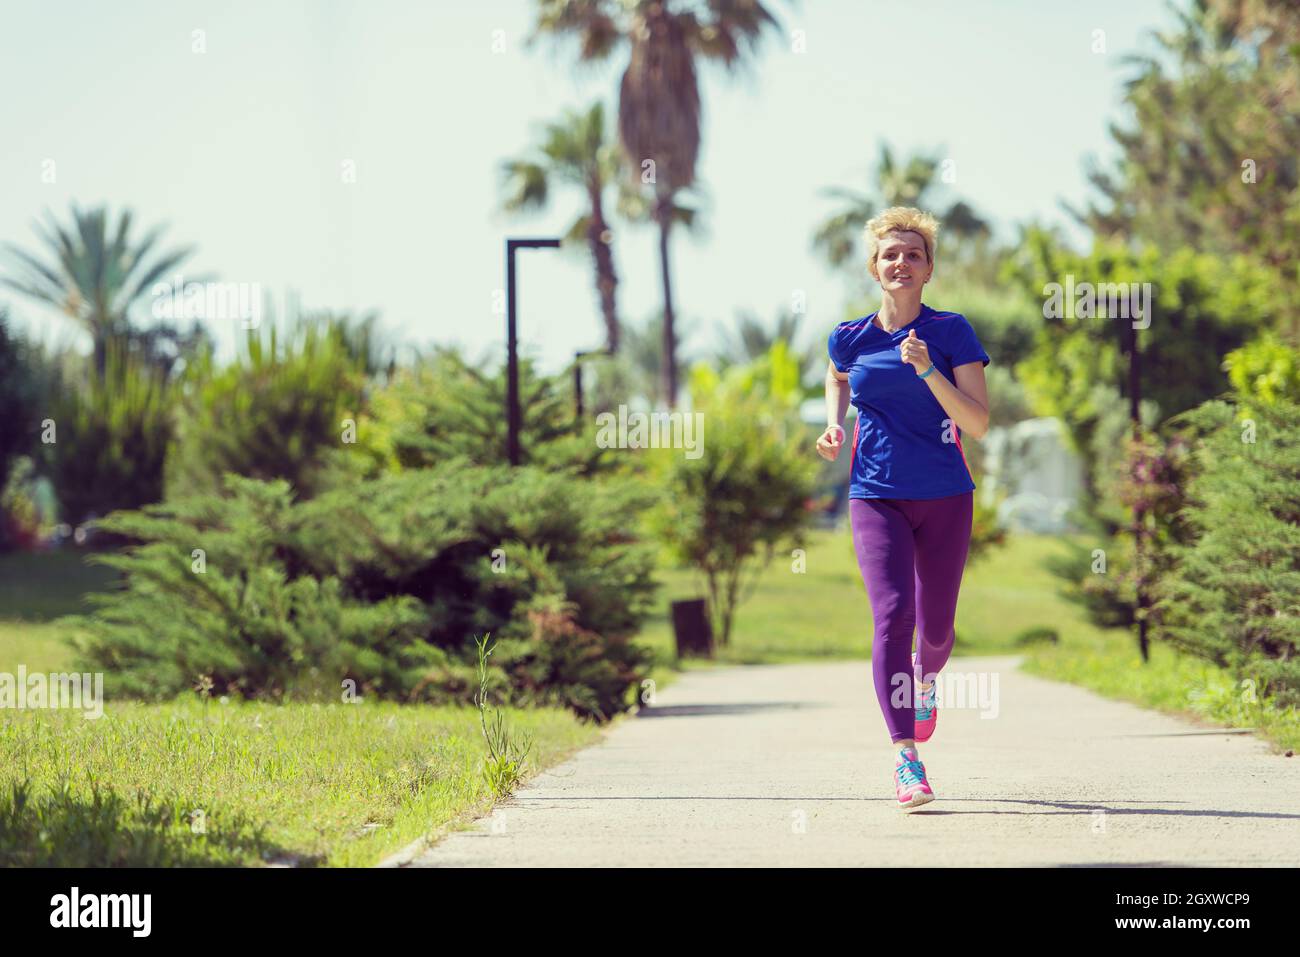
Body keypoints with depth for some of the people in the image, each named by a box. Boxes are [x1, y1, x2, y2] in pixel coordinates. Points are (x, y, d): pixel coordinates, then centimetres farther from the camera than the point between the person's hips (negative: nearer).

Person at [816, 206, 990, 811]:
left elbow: (978, 424, -11)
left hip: (945, 497, 0)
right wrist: (834, 424, 9)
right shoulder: (850, 339, 3)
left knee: (935, 626, 10)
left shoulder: (951, 332, -4)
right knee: (892, 615, -18)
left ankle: (926, 676, 48)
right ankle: (905, 758, -21)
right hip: (876, 497, 0)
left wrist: (928, 370, -22)